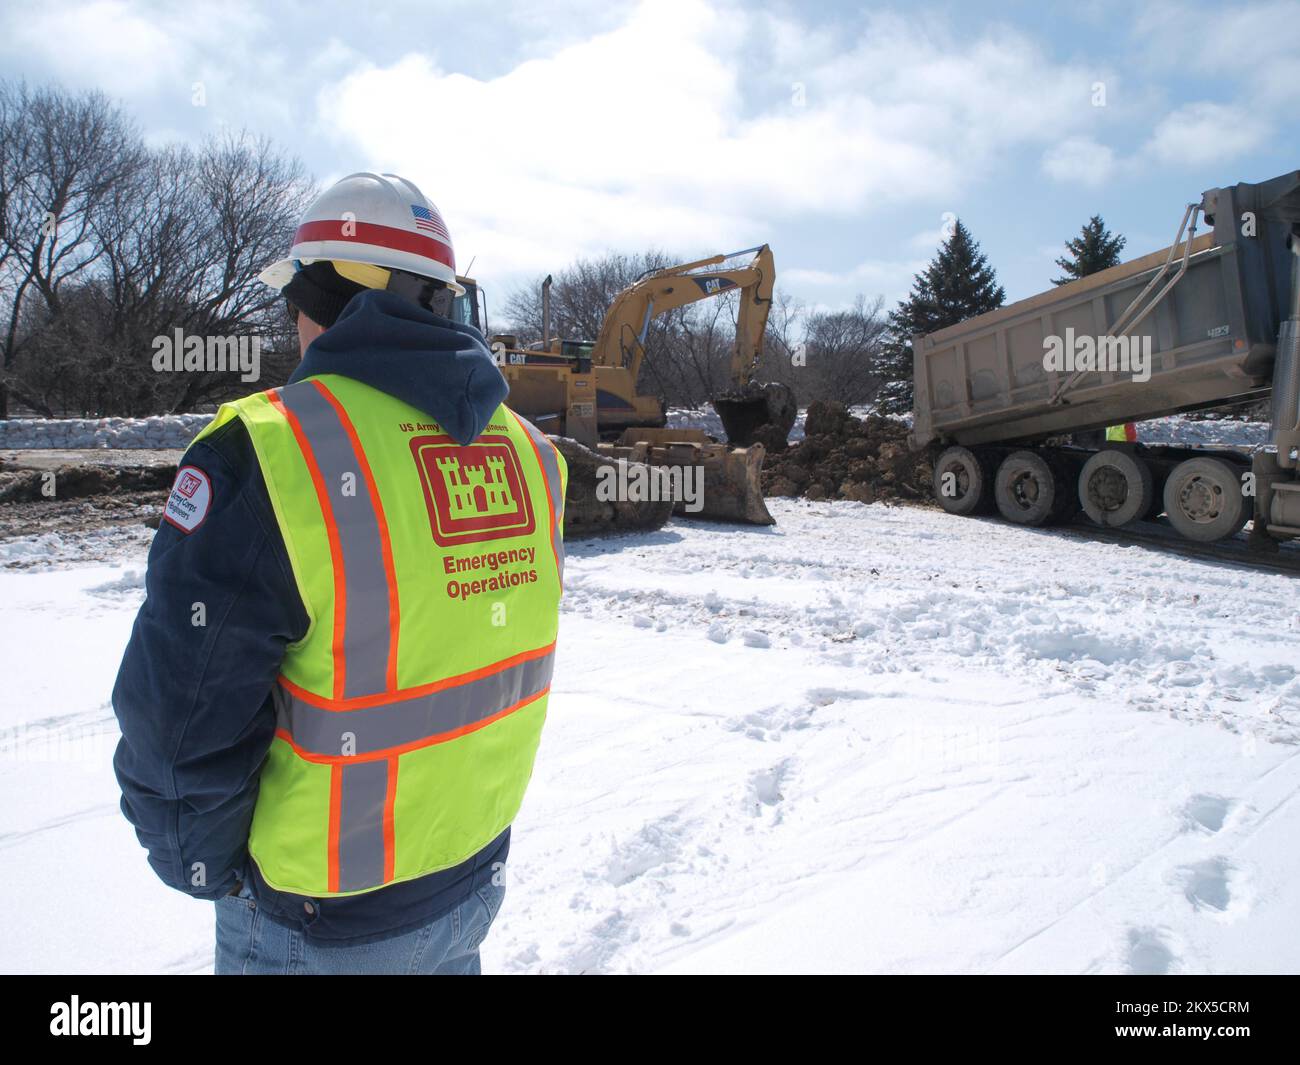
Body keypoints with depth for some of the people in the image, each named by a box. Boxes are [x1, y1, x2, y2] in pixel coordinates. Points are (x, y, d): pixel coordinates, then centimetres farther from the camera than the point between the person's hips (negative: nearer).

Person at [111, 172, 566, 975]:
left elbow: (183, 724, -20)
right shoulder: (528, 451, -4)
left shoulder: (267, 451, -23)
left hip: (323, 926, -5)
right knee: (437, 951, 29)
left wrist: (205, 867, -2)